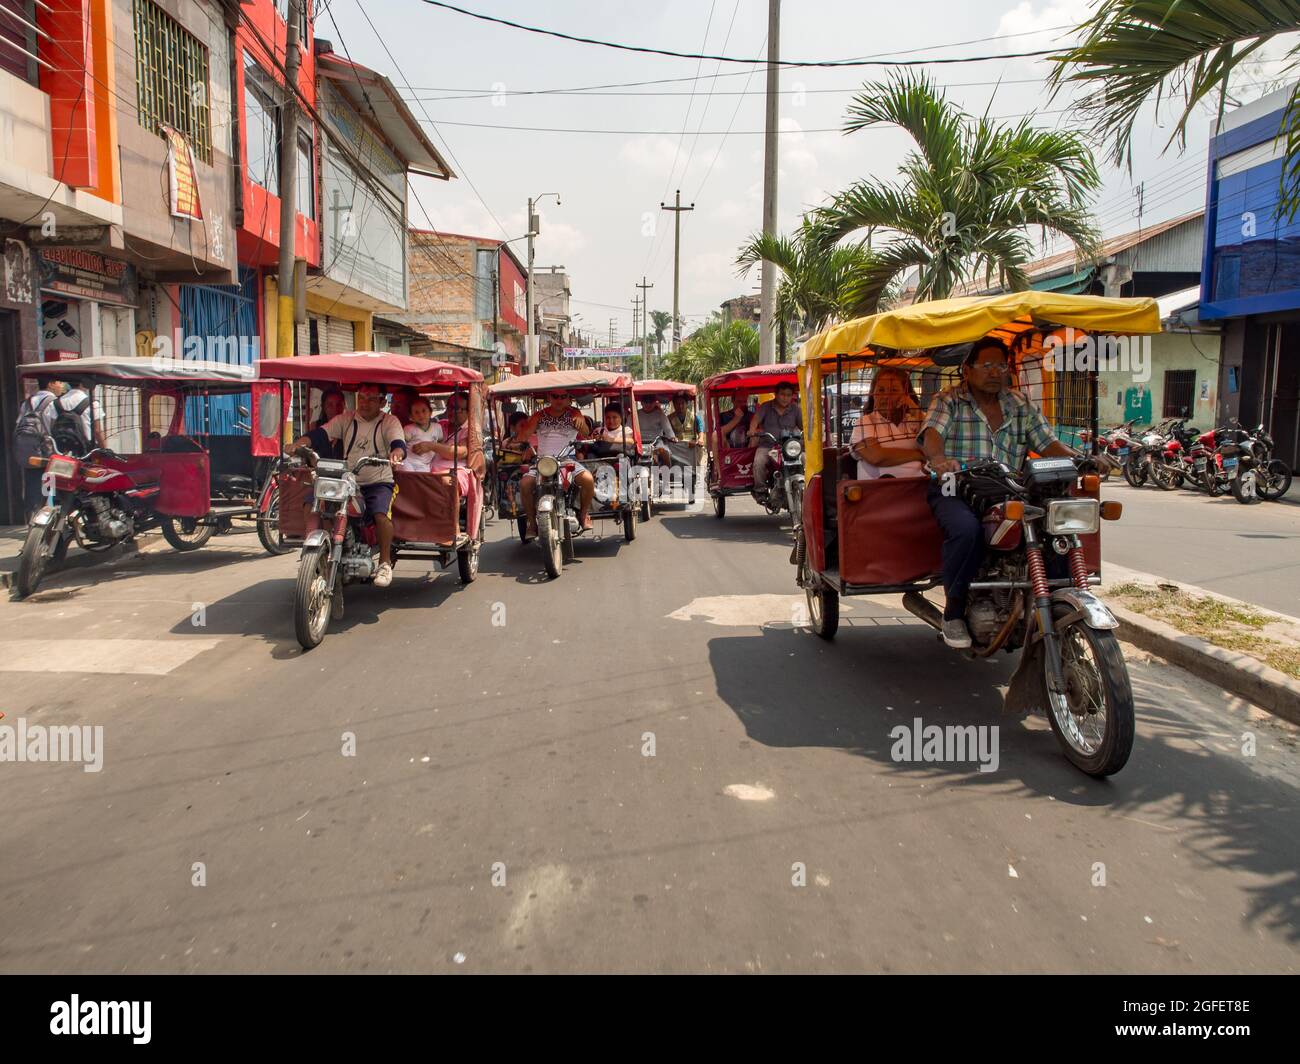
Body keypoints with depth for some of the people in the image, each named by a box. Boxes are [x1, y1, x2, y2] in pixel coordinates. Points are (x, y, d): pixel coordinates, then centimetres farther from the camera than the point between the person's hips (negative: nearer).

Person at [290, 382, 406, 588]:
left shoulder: (389, 422, 1)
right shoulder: (345, 419, 10)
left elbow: (399, 444, -17)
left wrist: (395, 454, -43)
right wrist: (297, 444, -22)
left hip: (378, 483, -4)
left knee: (381, 513, -32)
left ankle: (385, 563, -15)